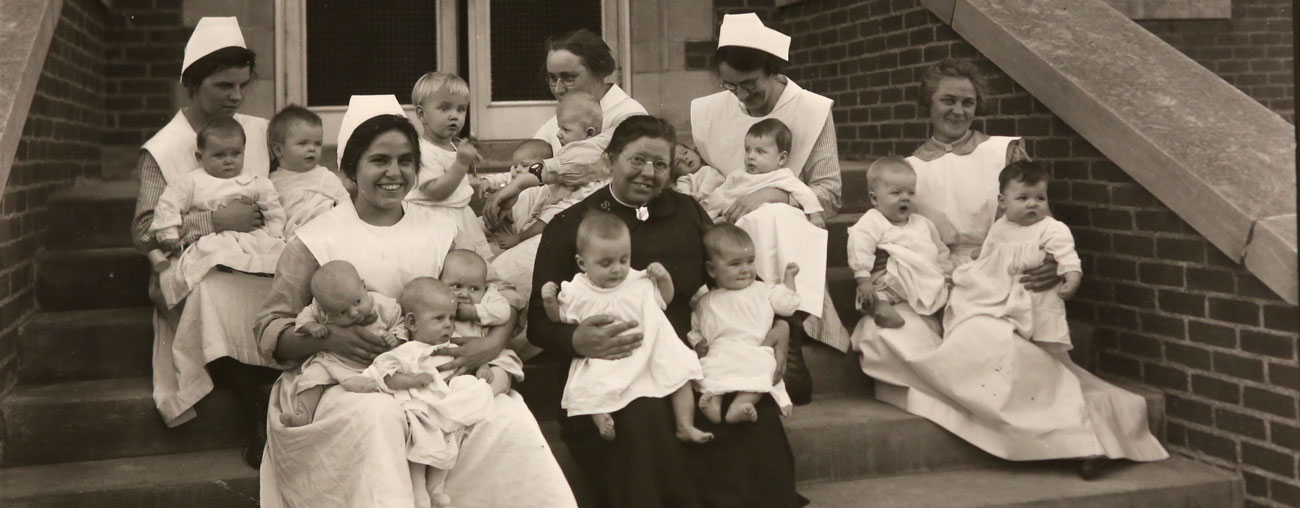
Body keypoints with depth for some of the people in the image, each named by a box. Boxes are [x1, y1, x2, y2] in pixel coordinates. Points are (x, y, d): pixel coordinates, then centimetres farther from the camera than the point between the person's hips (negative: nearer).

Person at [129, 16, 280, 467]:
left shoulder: (261, 133, 13)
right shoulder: (162, 151, 2)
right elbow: (143, 234, -6)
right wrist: (214, 222, -16)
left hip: (257, 261, 3)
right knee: (213, 297, -38)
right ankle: (258, 424, -24)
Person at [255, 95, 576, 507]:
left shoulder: (441, 232, 14)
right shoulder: (318, 240, 6)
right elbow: (269, 330, 4)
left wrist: (492, 345, -13)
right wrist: (328, 337, -17)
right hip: (348, 383, -2)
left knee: (507, 415, -24)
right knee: (377, 415, -36)